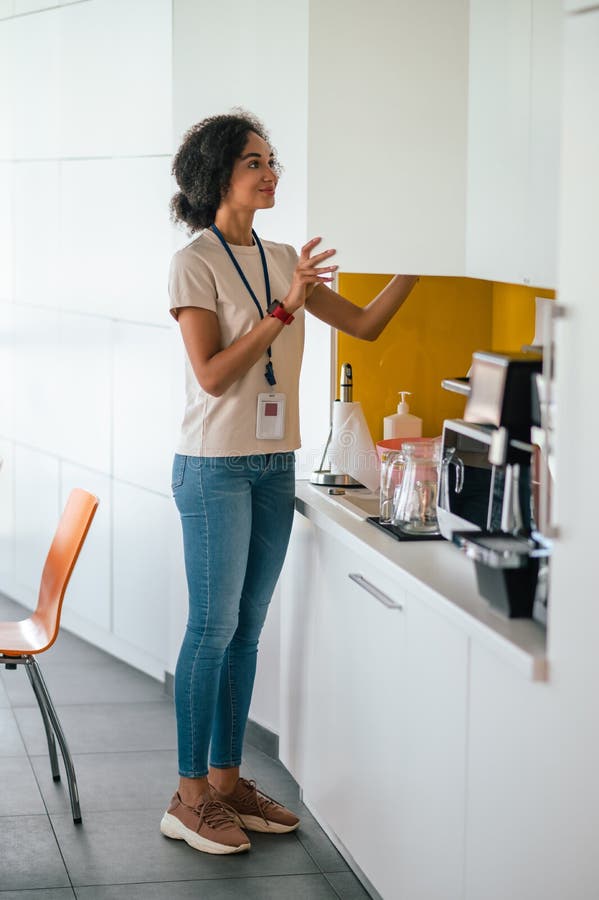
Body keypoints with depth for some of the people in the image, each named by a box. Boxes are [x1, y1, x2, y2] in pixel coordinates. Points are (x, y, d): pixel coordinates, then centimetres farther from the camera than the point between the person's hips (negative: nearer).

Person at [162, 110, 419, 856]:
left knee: (246, 629, 10)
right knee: (212, 628, -4)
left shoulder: (284, 262, 11)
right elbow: (213, 374, -17)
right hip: (215, 466, -7)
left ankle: (226, 780, 19)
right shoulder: (194, 263, -9)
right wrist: (284, 310, -21)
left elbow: (364, 324, 13)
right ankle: (189, 799, 4)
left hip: (274, 465, 7)